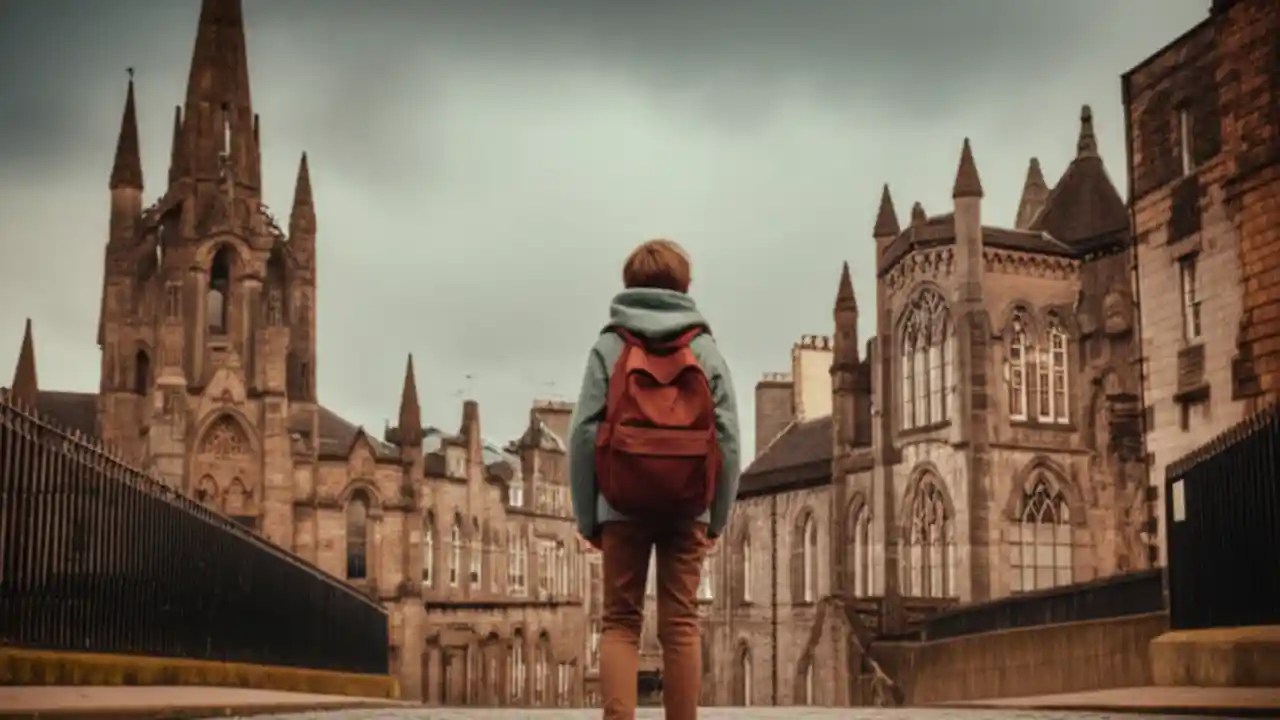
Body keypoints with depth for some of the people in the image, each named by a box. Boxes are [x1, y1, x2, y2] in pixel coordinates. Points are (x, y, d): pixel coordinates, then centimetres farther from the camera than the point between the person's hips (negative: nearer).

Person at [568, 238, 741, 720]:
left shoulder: (609, 346, 5)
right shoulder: (705, 349, 7)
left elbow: (584, 432, -2)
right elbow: (727, 437, 1)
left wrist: (586, 515, 3)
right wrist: (719, 515, 7)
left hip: (623, 505, -1)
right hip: (687, 508, 1)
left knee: (620, 622, 5)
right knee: (680, 625, 5)